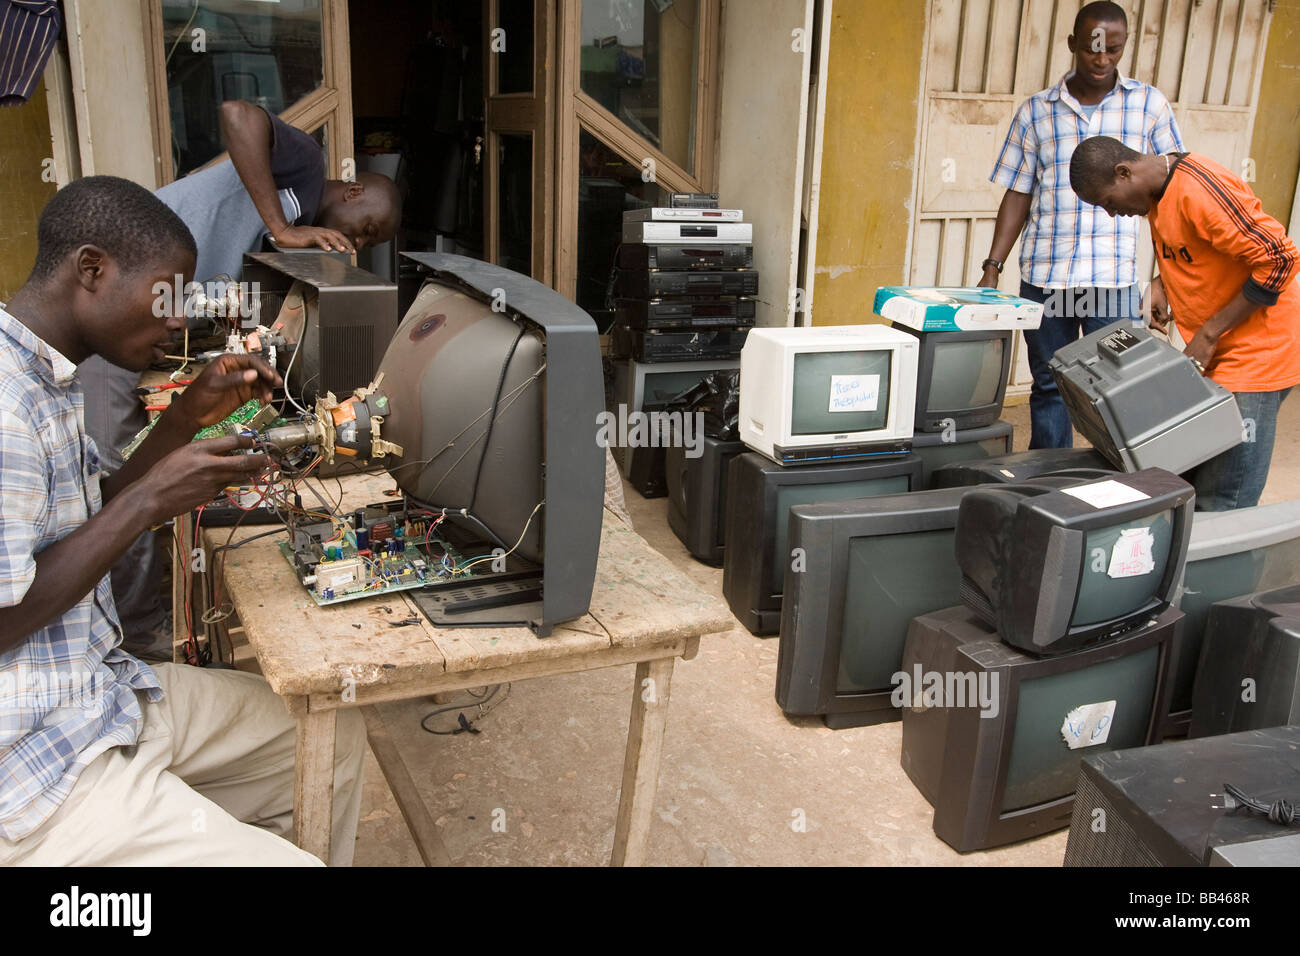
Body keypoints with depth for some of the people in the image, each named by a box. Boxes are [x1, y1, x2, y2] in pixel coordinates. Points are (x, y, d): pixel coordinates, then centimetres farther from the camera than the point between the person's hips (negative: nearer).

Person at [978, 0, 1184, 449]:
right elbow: (1017, 196, 8)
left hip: (1116, 279, -1)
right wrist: (992, 268, -1)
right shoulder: (1036, 111, 8)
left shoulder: (1149, 104, 7)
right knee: (1049, 389, 9)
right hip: (1044, 275, 1)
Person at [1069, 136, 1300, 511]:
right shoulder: (1157, 194, 9)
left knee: (1221, 506, -9)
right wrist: (1162, 284, 2)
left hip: (1256, 354, -9)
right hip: (1213, 354, 9)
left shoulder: (1200, 190, -21)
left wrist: (1210, 333, -18)